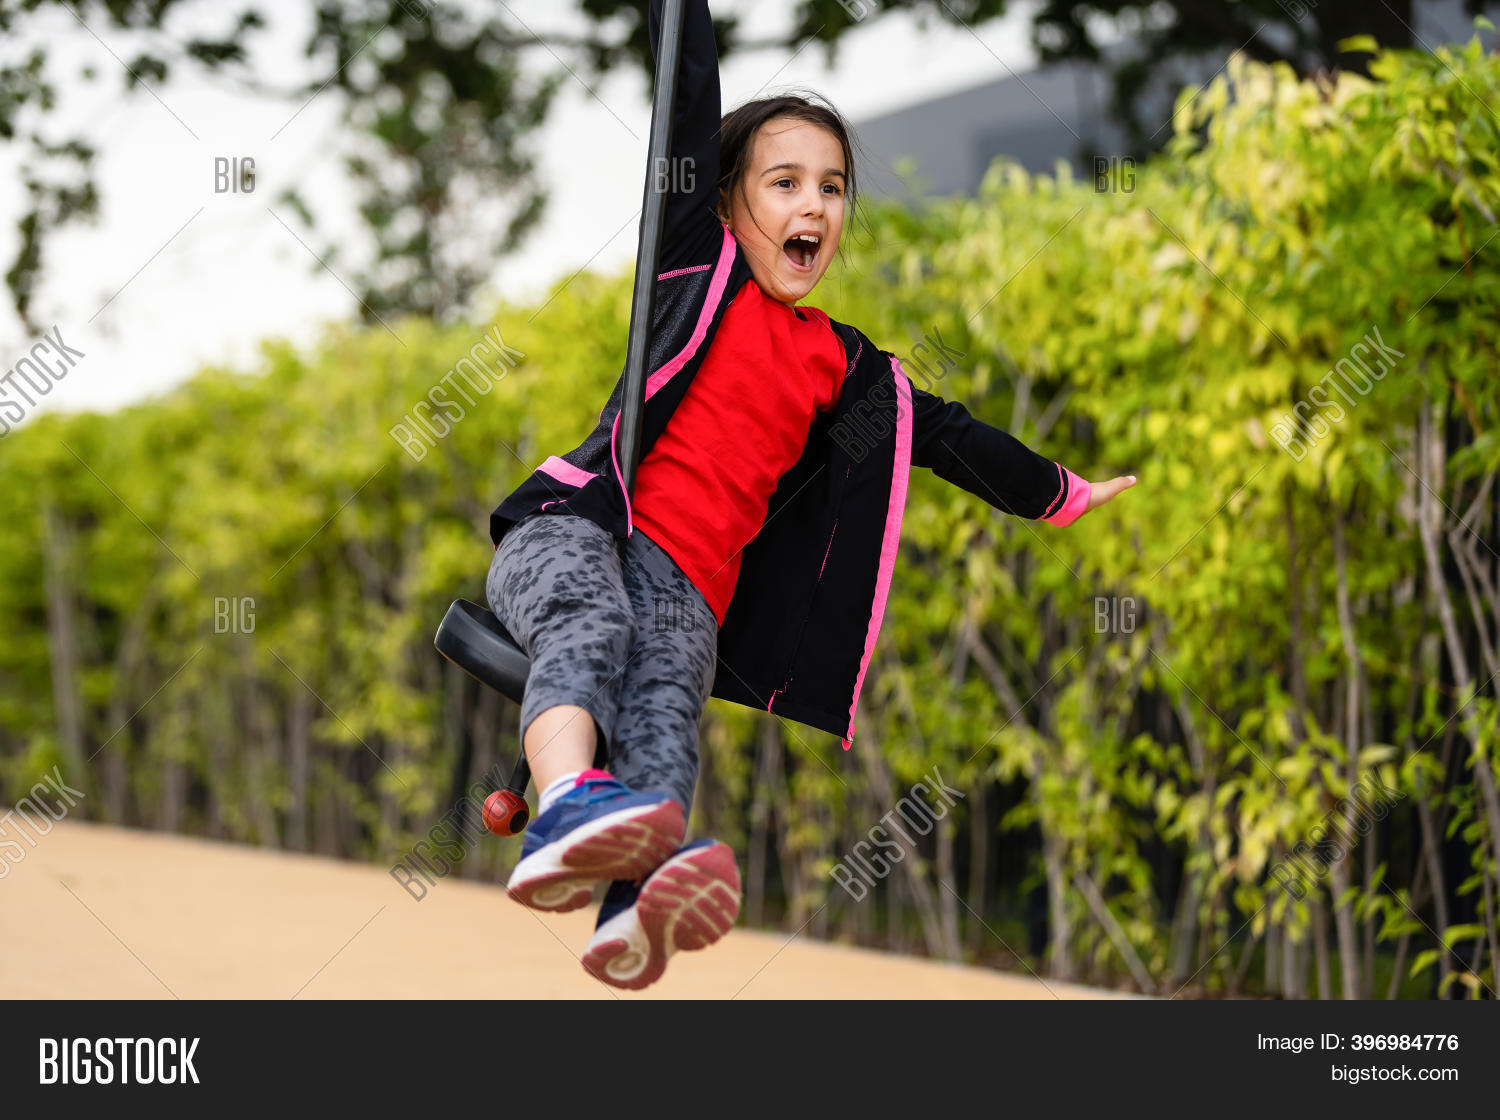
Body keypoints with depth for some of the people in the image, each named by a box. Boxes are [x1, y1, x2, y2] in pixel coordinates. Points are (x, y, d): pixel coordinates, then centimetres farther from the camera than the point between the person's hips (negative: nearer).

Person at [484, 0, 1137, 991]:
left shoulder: (844, 367, 24)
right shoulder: (701, 264, 14)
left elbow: (948, 435, 37)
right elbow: (692, 98, 9)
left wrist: (1064, 494, 45)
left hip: (687, 589, 2)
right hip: (573, 528, -2)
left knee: (668, 707, -31)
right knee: (591, 623, -38)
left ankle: (639, 909, -64)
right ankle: (571, 807, -67)